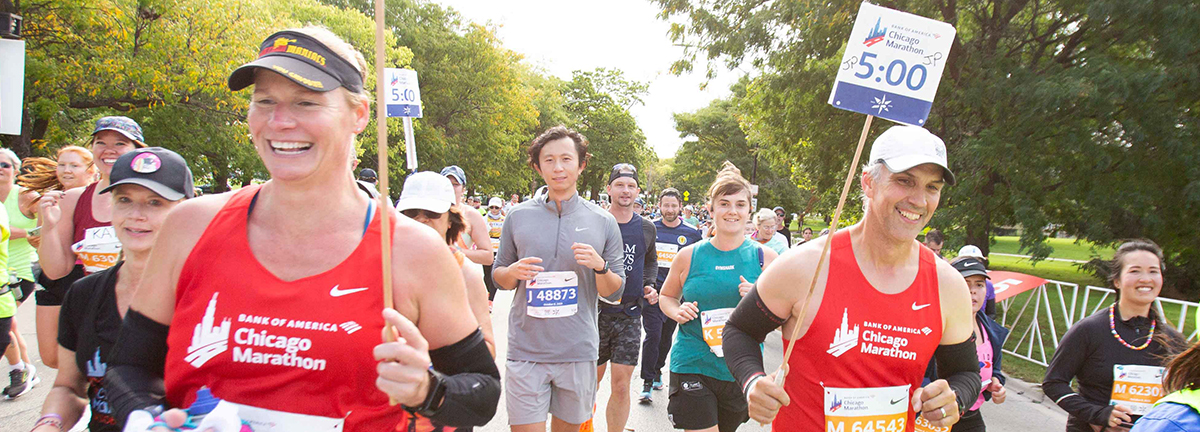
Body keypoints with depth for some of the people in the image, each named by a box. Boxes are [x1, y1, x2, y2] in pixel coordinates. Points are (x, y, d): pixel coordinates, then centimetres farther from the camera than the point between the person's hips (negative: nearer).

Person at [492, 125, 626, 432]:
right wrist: (513, 272, -11)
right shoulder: (517, 217, 3)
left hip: (579, 351, 1)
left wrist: (600, 266, -14)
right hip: (525, 351, -1)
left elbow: (615, 294, 6)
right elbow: (497, 277, 11)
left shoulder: (603, 222, 3)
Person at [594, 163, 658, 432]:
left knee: (621, 386, 1)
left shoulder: (647, 228, 6)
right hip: (596, 311, -2)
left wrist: (649, 286, 7)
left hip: (630, 315, 2)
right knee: (591, 382, 7)